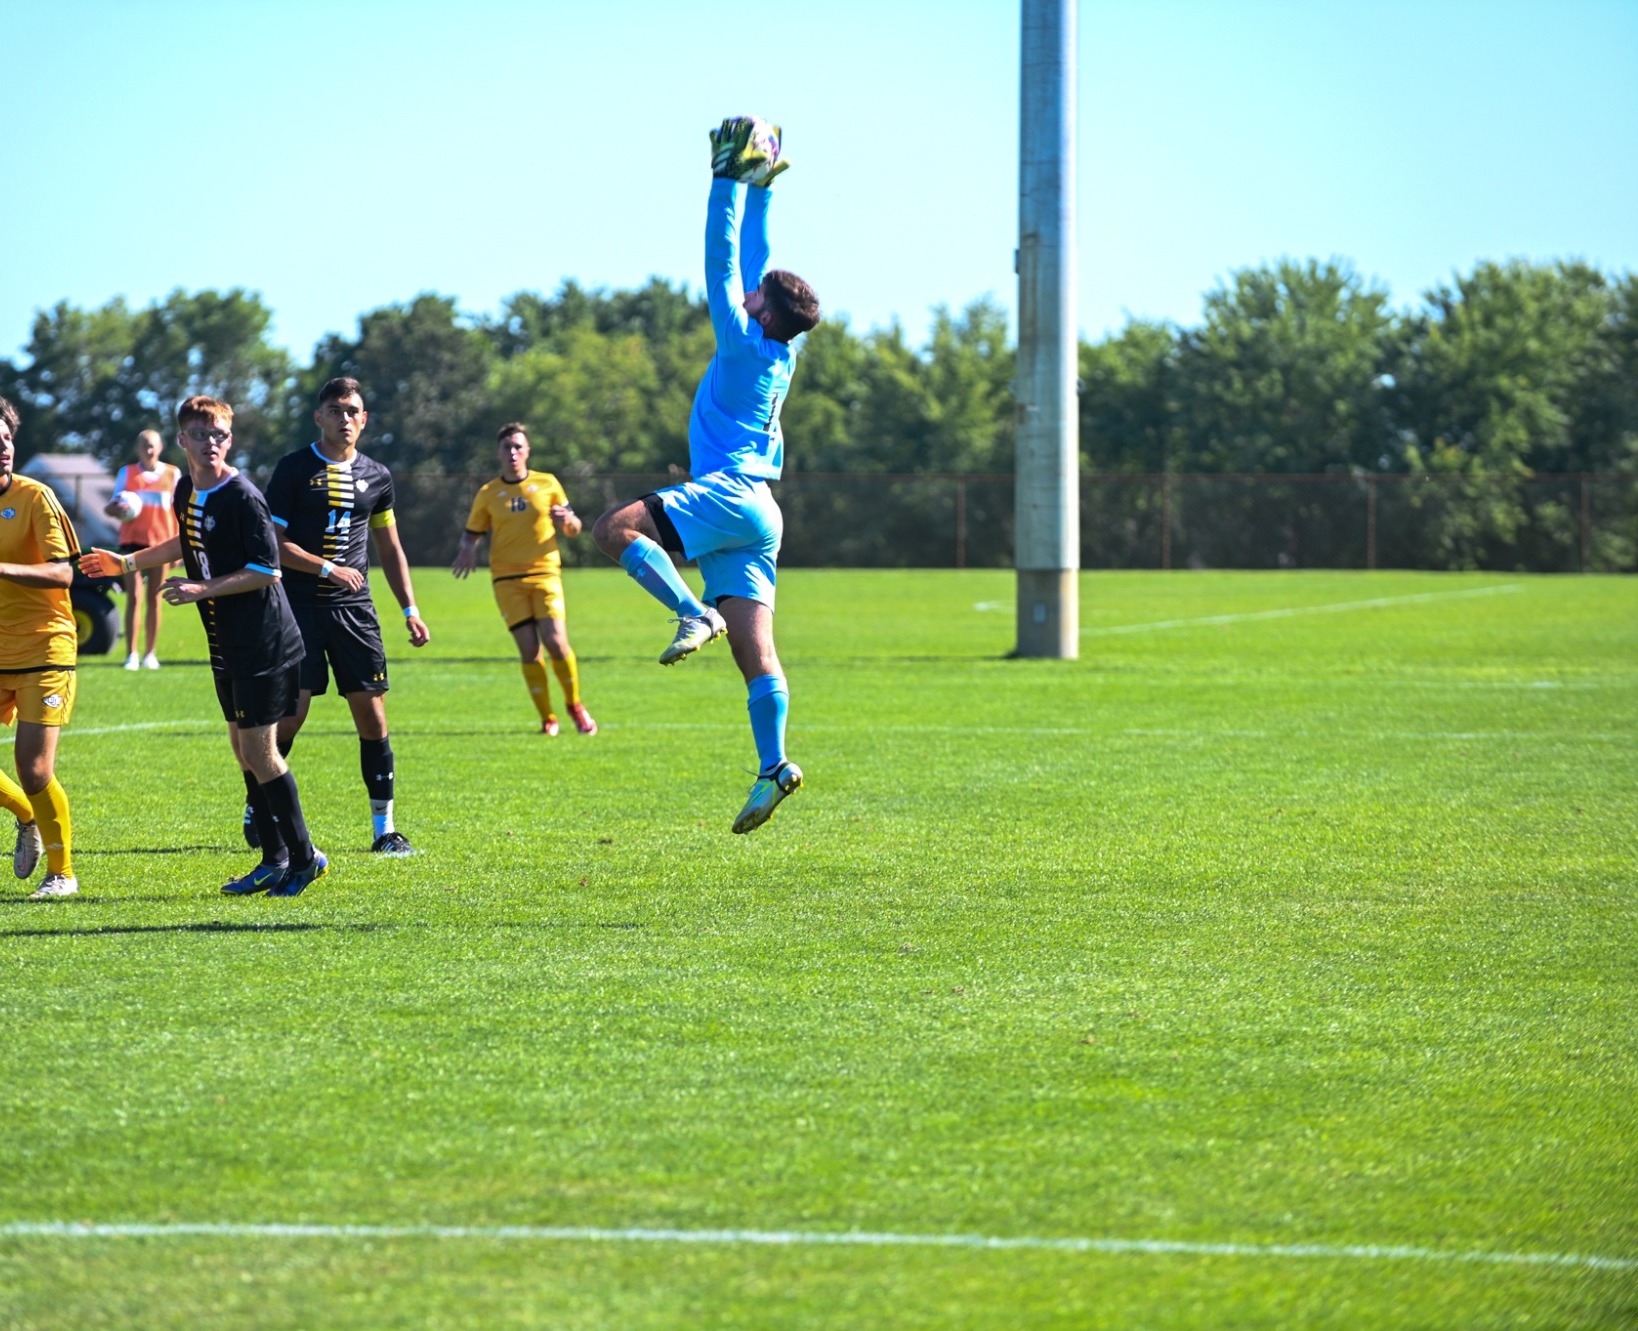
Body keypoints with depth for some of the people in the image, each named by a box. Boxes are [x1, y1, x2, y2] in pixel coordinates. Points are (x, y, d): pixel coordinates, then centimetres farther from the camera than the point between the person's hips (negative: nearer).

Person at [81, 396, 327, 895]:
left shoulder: (243, 498, -17)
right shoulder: (186, 491, 10)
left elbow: (267, 570, -19)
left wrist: (202, 589, -22)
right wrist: (127, 562, 32)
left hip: (263, 643, -9)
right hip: (226, 645, 9)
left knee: (259, 751, -9)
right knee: (243, 749, 11)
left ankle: (304, 858, 1)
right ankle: (274, 861, 17)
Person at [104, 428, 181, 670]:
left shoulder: (172, 473, 7)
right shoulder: (127, 473, 5)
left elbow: (176, 511, 11)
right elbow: (115, 507, 5)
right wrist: (114, 509, -20)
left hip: (161, 542, 1)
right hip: (132, 540, -1)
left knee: (154, 599, 5)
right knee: (133, 597, -7)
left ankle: (150, 654, 11)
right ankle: (131, 654, -8)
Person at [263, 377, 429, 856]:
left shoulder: (376, 476, 12)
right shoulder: (295, 469, -2)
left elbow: (390, 548, 20)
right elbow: (273, 542, -6)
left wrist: (410, 610, 14)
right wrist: (328, 569, -13)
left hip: (355, 608, 4)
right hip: (300, 608, -4)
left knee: (371, 715, 0)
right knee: (288, 713, -7)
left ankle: (385, 828, 6)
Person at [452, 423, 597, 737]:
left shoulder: (547, 484, 7)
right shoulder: (488, 493, 8)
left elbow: (573, 529, 12)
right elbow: (471, 534, 13)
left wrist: (567, 520, -11)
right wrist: (468, 550, -10)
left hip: (545, 574, -1)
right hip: (507, 579, 1)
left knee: (555, 642, -15)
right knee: (529, 649, -8)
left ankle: (574, 704, 8)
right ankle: (547, 718, 5)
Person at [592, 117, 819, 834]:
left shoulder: (747, 343, -8)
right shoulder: (778, 349, 13)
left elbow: (724, 263, -8)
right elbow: (749, 261, 22)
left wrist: (731, 182, -5)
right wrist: (759, 188, 25)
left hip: (729, 493, -9)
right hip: (749, 512, 9)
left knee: (614, 527, -18)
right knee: (754, 648, 1)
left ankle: (695, 614, -24)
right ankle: (772, 767, -8)